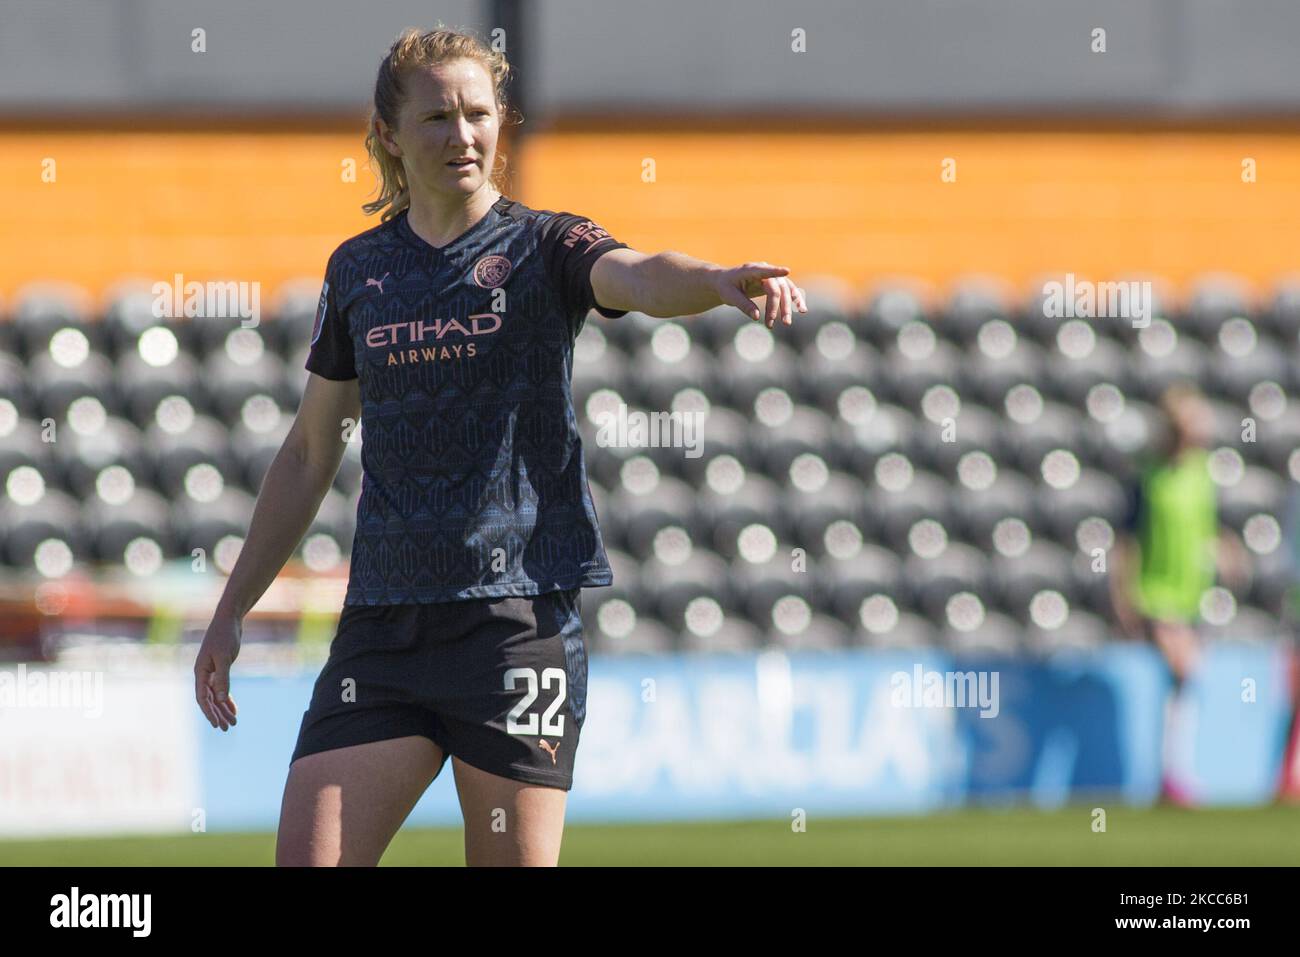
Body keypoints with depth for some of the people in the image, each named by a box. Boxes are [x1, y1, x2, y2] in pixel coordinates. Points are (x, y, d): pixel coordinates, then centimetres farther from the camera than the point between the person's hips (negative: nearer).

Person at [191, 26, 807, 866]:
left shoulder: (543, 249, 1)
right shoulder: (357, 270, 12)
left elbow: (641, 279, -22)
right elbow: (310, 456, 21)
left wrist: (721, 279, -46)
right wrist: (232, 610, 21)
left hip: (519, 613, -4)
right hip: (384, 622, 4)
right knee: (307, 858, -7)